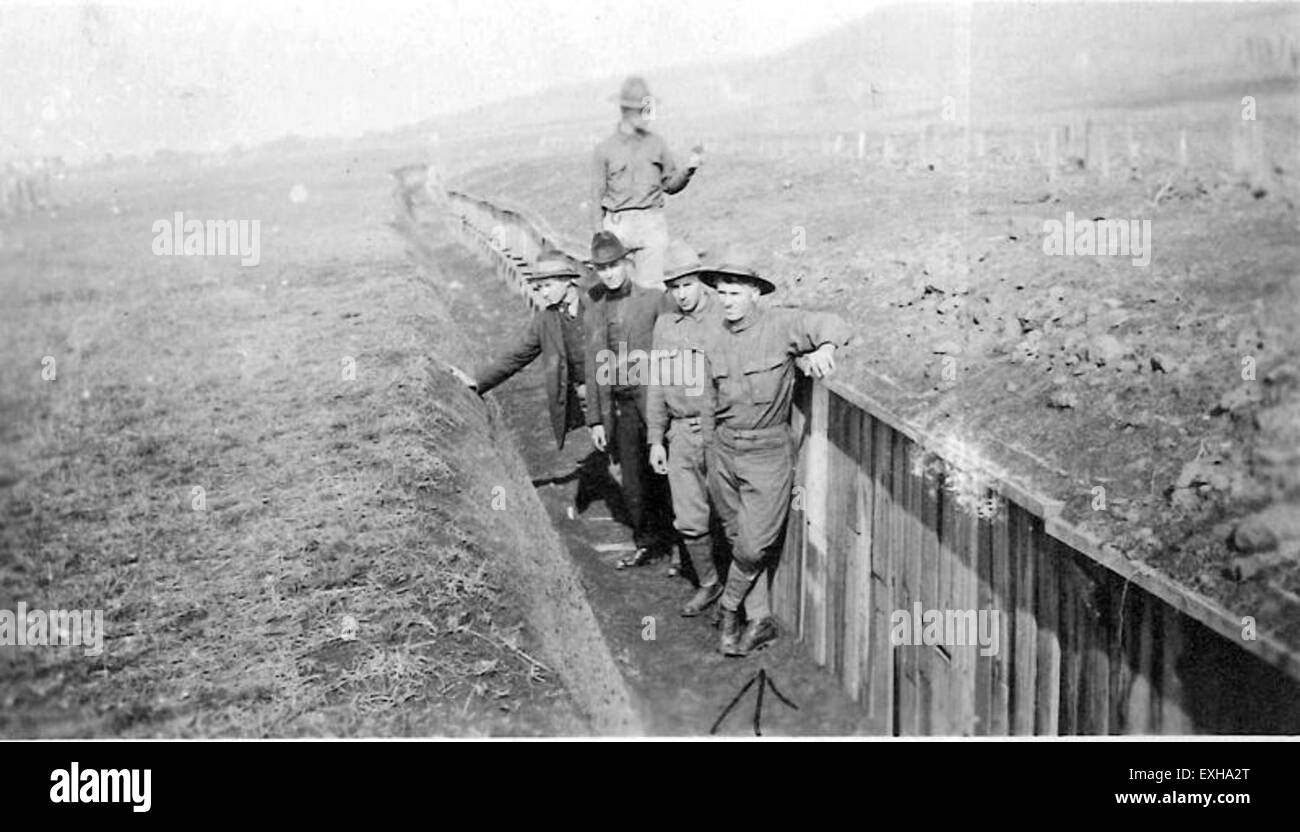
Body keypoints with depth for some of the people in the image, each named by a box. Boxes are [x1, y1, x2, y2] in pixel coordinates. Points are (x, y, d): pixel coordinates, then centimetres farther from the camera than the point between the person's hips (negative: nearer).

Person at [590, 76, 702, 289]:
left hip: (652, 223, 2)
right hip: (618, 223, -2)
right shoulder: (605, 149, 3)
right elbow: (597, 197, 3)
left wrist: (689, 168, -4)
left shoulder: (656, 143, 10)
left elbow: (670, 185, 15)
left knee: (651, 287, -2)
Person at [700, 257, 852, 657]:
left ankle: (730, 607, 20)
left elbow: (833, 325, -16)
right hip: (723, 450, 5)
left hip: (767, 450, -5)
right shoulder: (718, 343, 10)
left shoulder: (779, 325, -7)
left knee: (754, 546, -5)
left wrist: (824, 346, -37)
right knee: (739, 540, 8)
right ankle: (760, 619, 20)